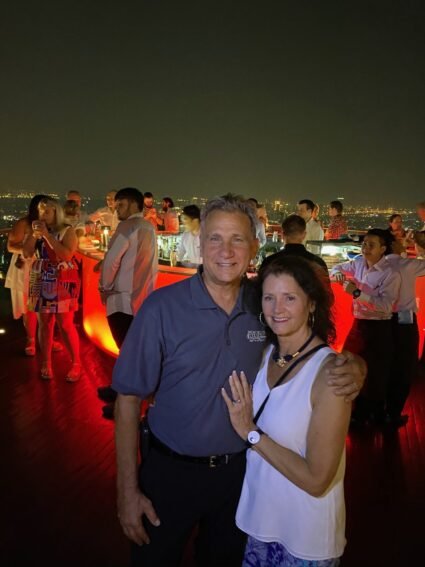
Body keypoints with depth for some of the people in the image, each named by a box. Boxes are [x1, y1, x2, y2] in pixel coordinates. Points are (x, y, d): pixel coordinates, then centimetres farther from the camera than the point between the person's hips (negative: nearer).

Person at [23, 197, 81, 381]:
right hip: (41, 281, 4)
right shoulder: (37, 230, 10)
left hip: (63, 282, -4)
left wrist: (47, 235, -17)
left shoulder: (67, 231, -5)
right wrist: (34, 233, -8)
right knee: (44, 323, 6)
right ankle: (46, 364, 16)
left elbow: (67, 255, -19)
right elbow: (27, 253, 1)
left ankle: (76, 364, 6)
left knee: (66, 324, -6)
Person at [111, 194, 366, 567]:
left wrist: (353, 367, -19)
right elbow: (129, 398, -12)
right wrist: (128, 490, -12)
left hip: (239, 470, 3)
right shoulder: (162, 307, -17)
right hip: (171, 471, -2)